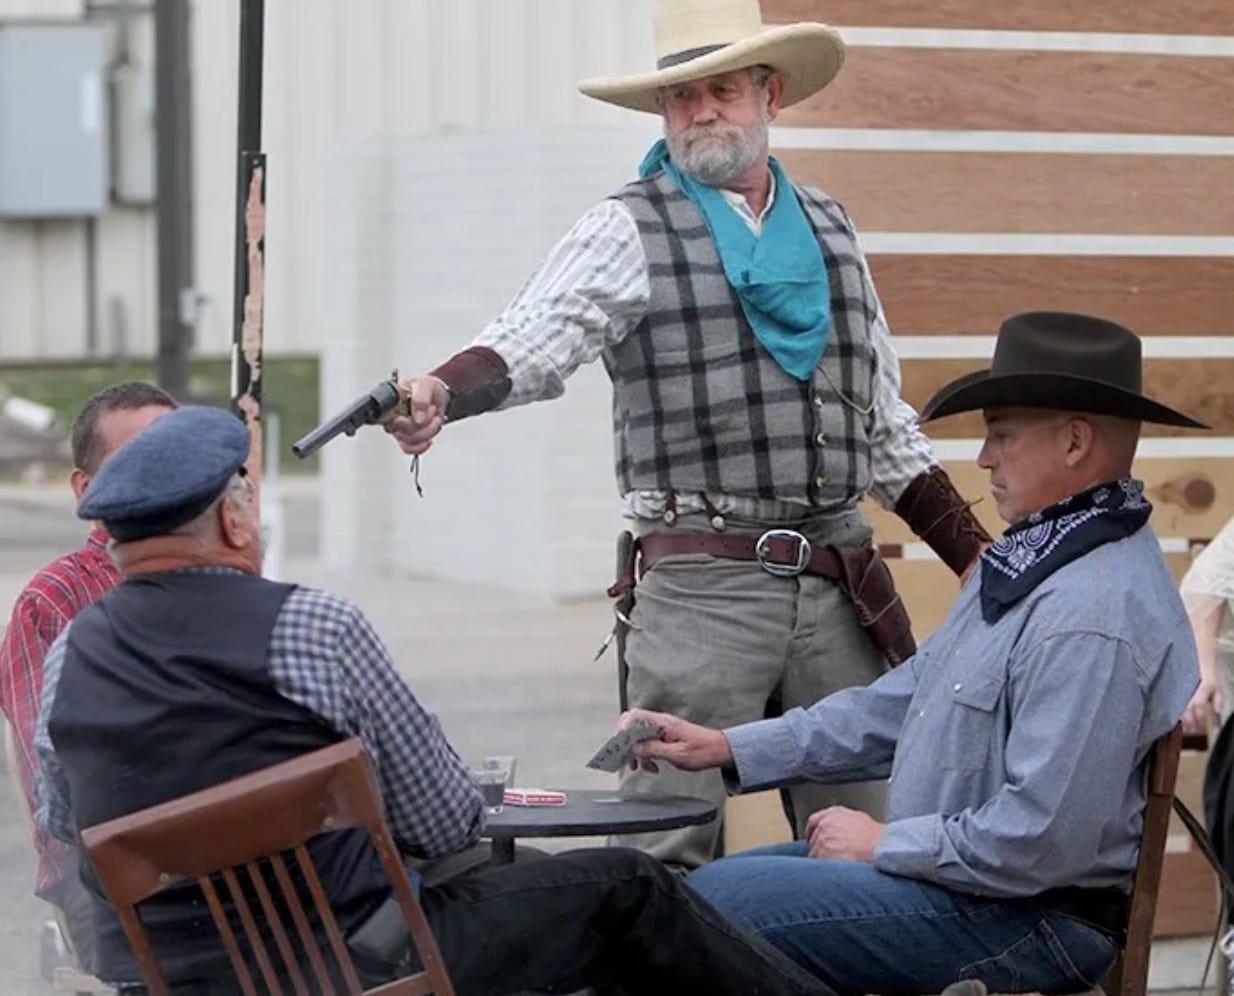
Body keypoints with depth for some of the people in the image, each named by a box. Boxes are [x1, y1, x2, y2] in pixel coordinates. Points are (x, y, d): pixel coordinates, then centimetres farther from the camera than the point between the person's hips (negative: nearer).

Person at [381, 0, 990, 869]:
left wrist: (975, 558, 20)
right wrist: (442, 394, -37)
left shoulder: (830, 232, 17)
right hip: (701, 587, -4)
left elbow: (886, 424, 23)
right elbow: (538, 337, -16)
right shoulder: (627, 233, 2)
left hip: (838, 582, 5)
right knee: (672, 851, -6)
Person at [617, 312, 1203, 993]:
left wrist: (883, 843, -13)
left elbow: (1039, 842, -28)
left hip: (1031, 920, -11)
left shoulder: (1093, 617, -25)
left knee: (715, 901, -14)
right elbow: (900, 703, 19)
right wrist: (728, 750, 12)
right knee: (709, 882, 13)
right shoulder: (1027, 561, 12)